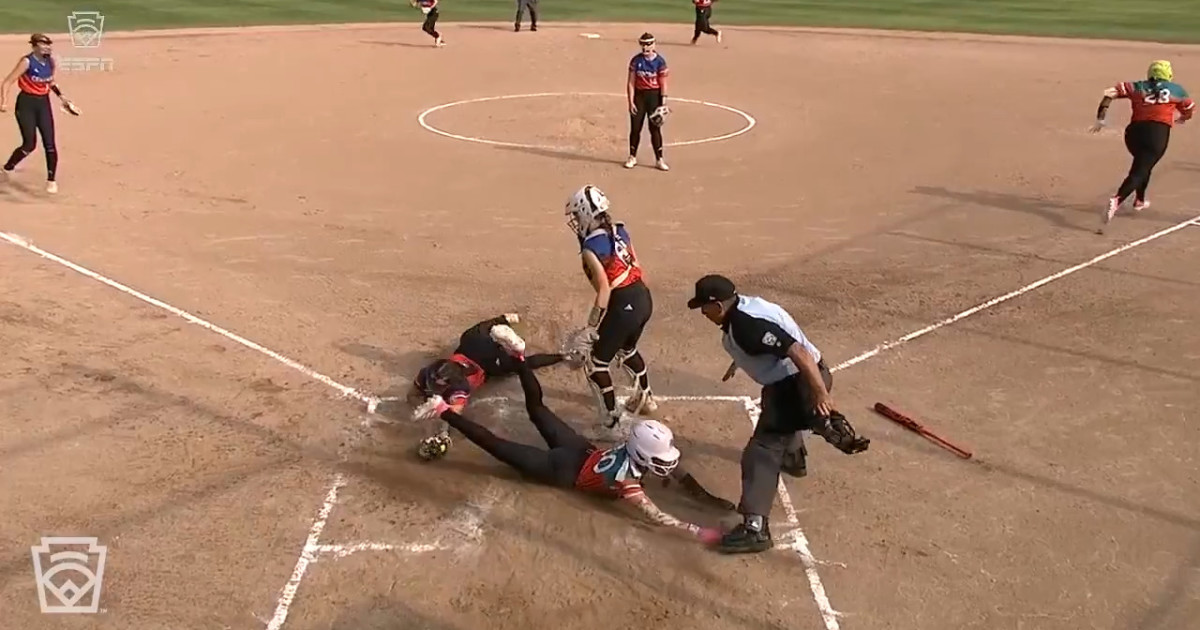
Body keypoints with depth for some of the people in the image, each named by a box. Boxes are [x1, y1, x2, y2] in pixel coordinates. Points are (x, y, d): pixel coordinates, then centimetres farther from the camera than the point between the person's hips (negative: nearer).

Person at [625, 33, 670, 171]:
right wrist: (631, 102, -7)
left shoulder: (659, 61, -7)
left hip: (654, 95, -2)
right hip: (639, 95, 2)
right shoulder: (636, 60, -3)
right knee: (635, 128, 6)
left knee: (655, 128, 0)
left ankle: (659, 159, 7)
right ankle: (632, 157, 20)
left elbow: (663, 84, -6)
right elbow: (631, 83, -2)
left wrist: (663, 103, -10)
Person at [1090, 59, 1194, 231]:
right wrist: (1181, 119, 51)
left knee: (1142, 165, 29)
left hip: (1134, 131, 4)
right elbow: (1189, 111, 28)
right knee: (1139, 171, -11)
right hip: (1158, 133, -3)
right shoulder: (1177, 90, 15)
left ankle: (1140, 201, 38)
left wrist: (1100, 119, 2)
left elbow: (1110, 92, 2)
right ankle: (1117, 199, -36)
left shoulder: (1137, 87, 16)